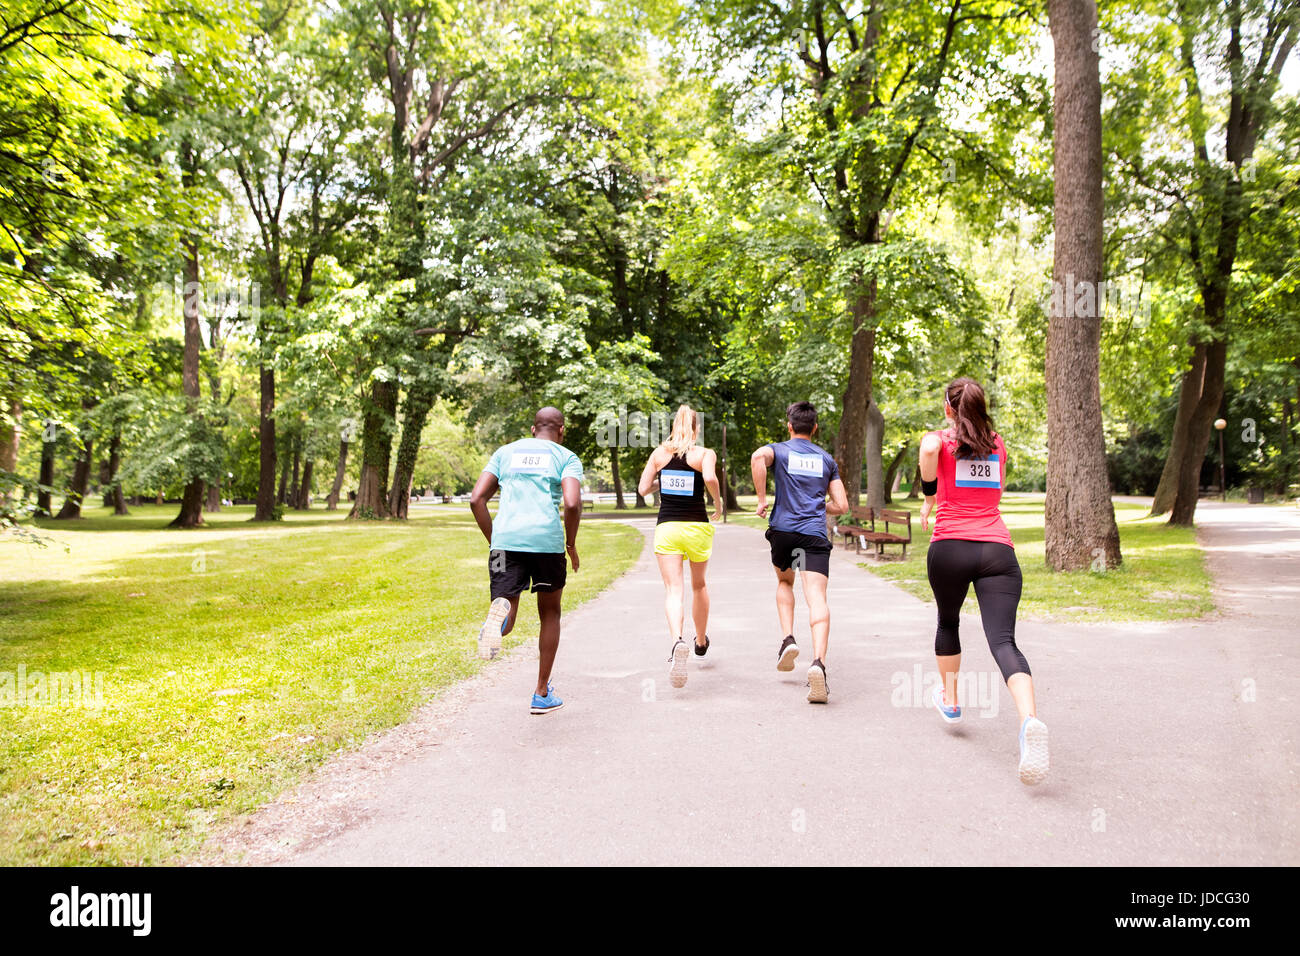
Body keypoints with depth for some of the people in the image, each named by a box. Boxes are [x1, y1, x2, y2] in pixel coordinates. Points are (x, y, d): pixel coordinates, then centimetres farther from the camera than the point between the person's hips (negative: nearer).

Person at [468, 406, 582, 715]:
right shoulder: (566, 458, 10)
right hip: (547, 540, -2)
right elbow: (572, 503, -9)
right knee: (550, 614, 19)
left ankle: (499, 612, -37)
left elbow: (476, 500, 11)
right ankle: (542, 694, 22)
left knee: (505, 624, 1)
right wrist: (571, 545, 5)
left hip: (505, 540, 2)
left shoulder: (505, 452, 20)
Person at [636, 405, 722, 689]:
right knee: (699, 585, 21)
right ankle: (701, 641, 39)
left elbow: (643, 489, 5)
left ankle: (677, 641, -33)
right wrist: (718, 503, -5)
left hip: (666, 527, 0)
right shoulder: (705, 453, -2)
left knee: (673, 590, -5)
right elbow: (710, 478, -22)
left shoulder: (659, 453, 5)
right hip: (697, 527, 0)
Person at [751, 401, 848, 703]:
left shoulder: (779, 450, 10)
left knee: (784, 582, 28)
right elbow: (841, 505, 14)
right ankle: (818, 662, -31)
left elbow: (758, 456, -17)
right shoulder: (826, 459, 18)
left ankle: (788, 639, 12)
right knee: (817, 597, -12)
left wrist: (762, 498, -10)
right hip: (815, 534, 0)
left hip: (783, 529, 0)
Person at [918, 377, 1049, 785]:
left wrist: (929, 498, -5)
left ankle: (949, 699, 39)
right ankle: (1030, 720, -35)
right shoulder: (998, 443, 20)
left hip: (950, 547, -2)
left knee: (948, 622, 26)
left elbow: (929, 449, -18)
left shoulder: (940, 438, 8)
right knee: (1004, 642, -11)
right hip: (998, 549, 2)